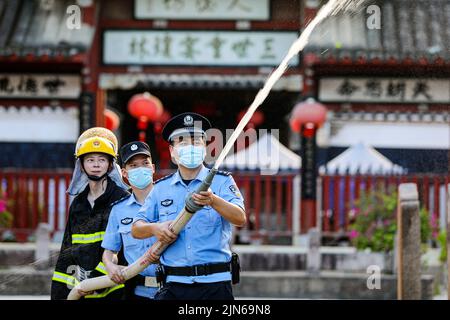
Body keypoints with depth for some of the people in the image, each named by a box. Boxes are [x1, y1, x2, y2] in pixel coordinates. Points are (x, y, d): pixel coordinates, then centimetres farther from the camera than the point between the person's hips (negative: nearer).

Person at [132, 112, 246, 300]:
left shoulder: (222, 181, 5)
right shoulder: (161, 188, 15)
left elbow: (240, 219, -11)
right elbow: (136, 228, 15)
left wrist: (213, 201, -30)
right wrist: (154, 228, -8)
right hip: (174, 285, 2)